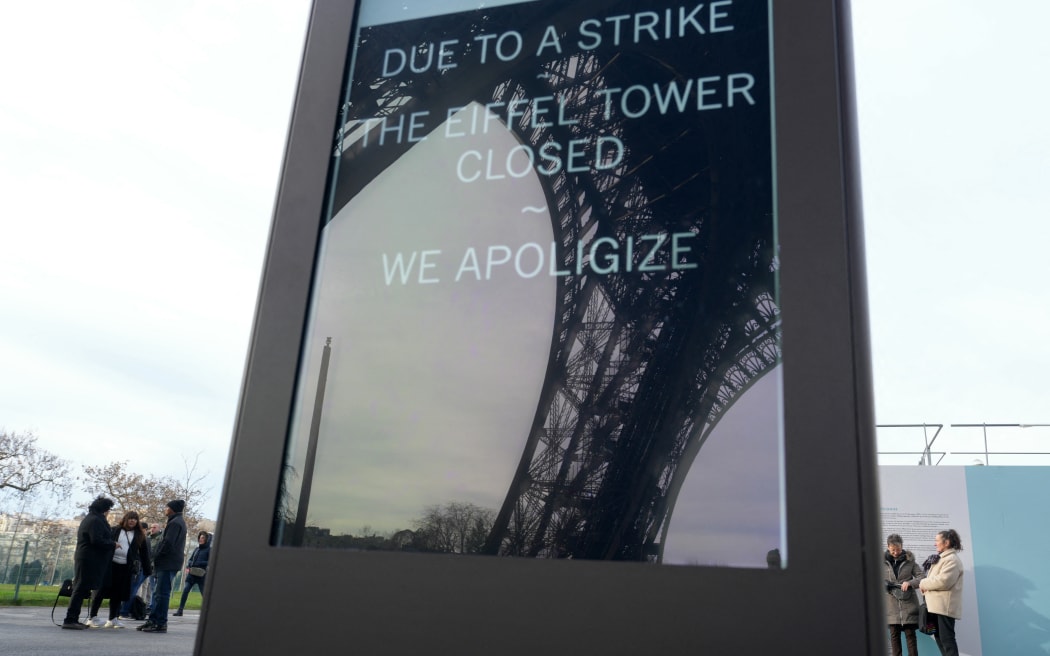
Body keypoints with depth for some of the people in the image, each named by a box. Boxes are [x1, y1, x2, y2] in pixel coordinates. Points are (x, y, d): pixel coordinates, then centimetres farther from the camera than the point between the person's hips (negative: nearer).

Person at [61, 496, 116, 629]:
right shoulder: (95, 520, -12)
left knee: (81, 590, 12)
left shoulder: (88, 519, 21)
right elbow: (97, 541, -21)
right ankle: (70, 619, -9)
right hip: (90, 560, -10)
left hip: (83, 558, 10)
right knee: (81, 589, -9)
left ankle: (73, 619, 14)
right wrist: (113, 544, -9)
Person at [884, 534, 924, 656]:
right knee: (894, 634, 5)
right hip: (891, 604, 1)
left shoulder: (910, 560, 2)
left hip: (908, 603, -1)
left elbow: (921, 577, 1)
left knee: (910, 633, 2)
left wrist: (910, 583, -17)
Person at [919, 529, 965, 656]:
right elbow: (934, 578, 21)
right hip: (937, 605, 10)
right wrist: (925, 584, 1)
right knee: (939, 637, 13)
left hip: (945, 606, -10)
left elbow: (943, 581, -23)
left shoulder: (952, 559, -12)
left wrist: (923, 583, -11)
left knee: (946, 638, -8)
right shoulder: (941, 558, 19)